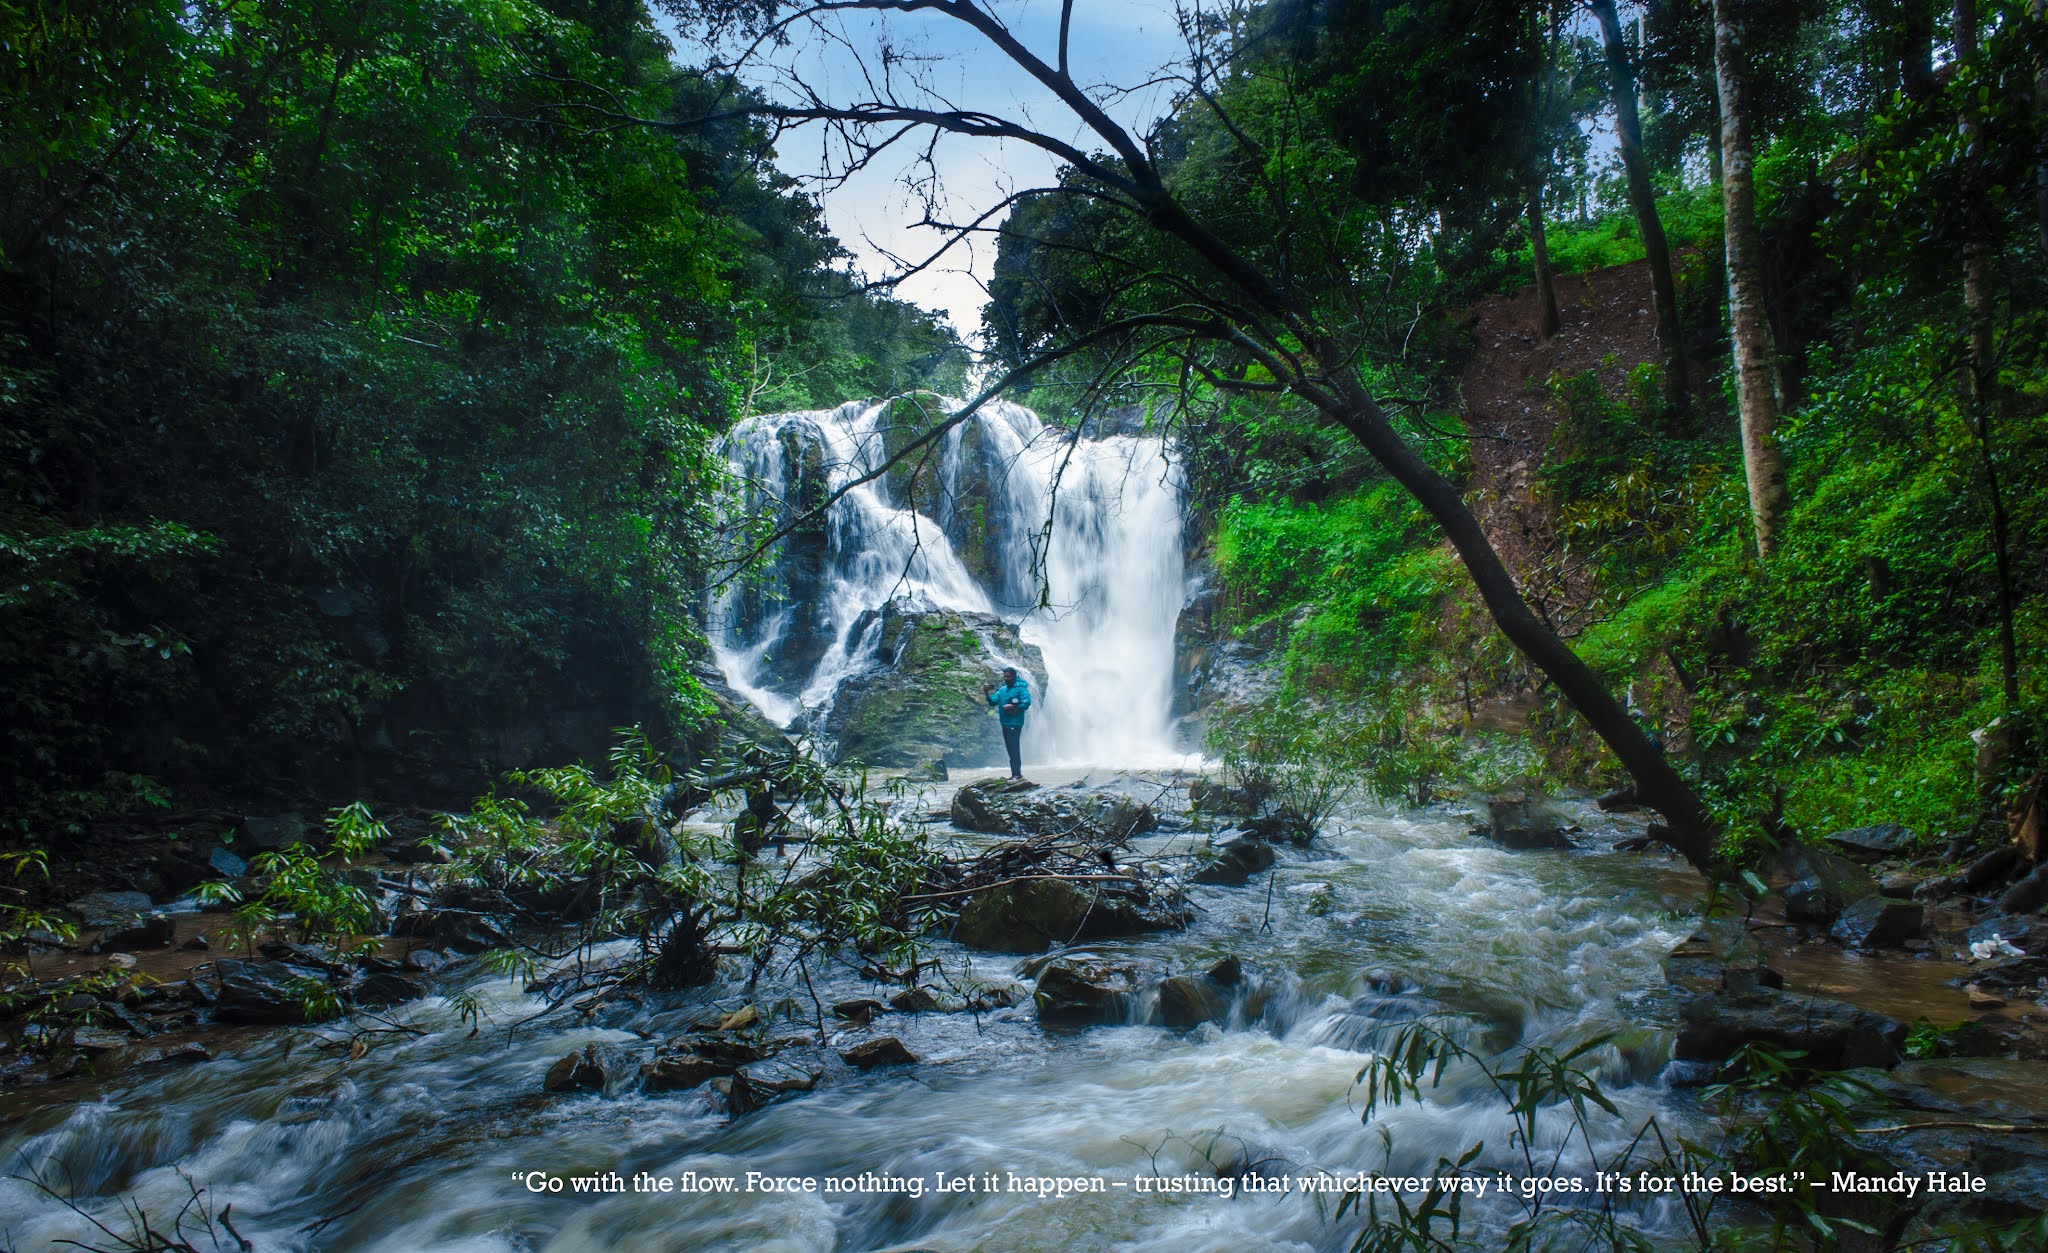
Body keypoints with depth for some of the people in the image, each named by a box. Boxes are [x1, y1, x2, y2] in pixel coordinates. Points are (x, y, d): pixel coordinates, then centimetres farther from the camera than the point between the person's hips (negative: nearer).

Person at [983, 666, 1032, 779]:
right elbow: (993, 701, 11)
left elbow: (1026, 703, -15)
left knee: (1014, 749, -11)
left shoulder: (1021, 689, -7)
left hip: (1015, 723, -8)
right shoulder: (1002, 690, 16)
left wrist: (1012, 707, -20)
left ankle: (1017, 773, -10)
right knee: (1010, 749, 11)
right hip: (1005, 723, 8)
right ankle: (1014, 773, 16)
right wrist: (987, 694, -6)